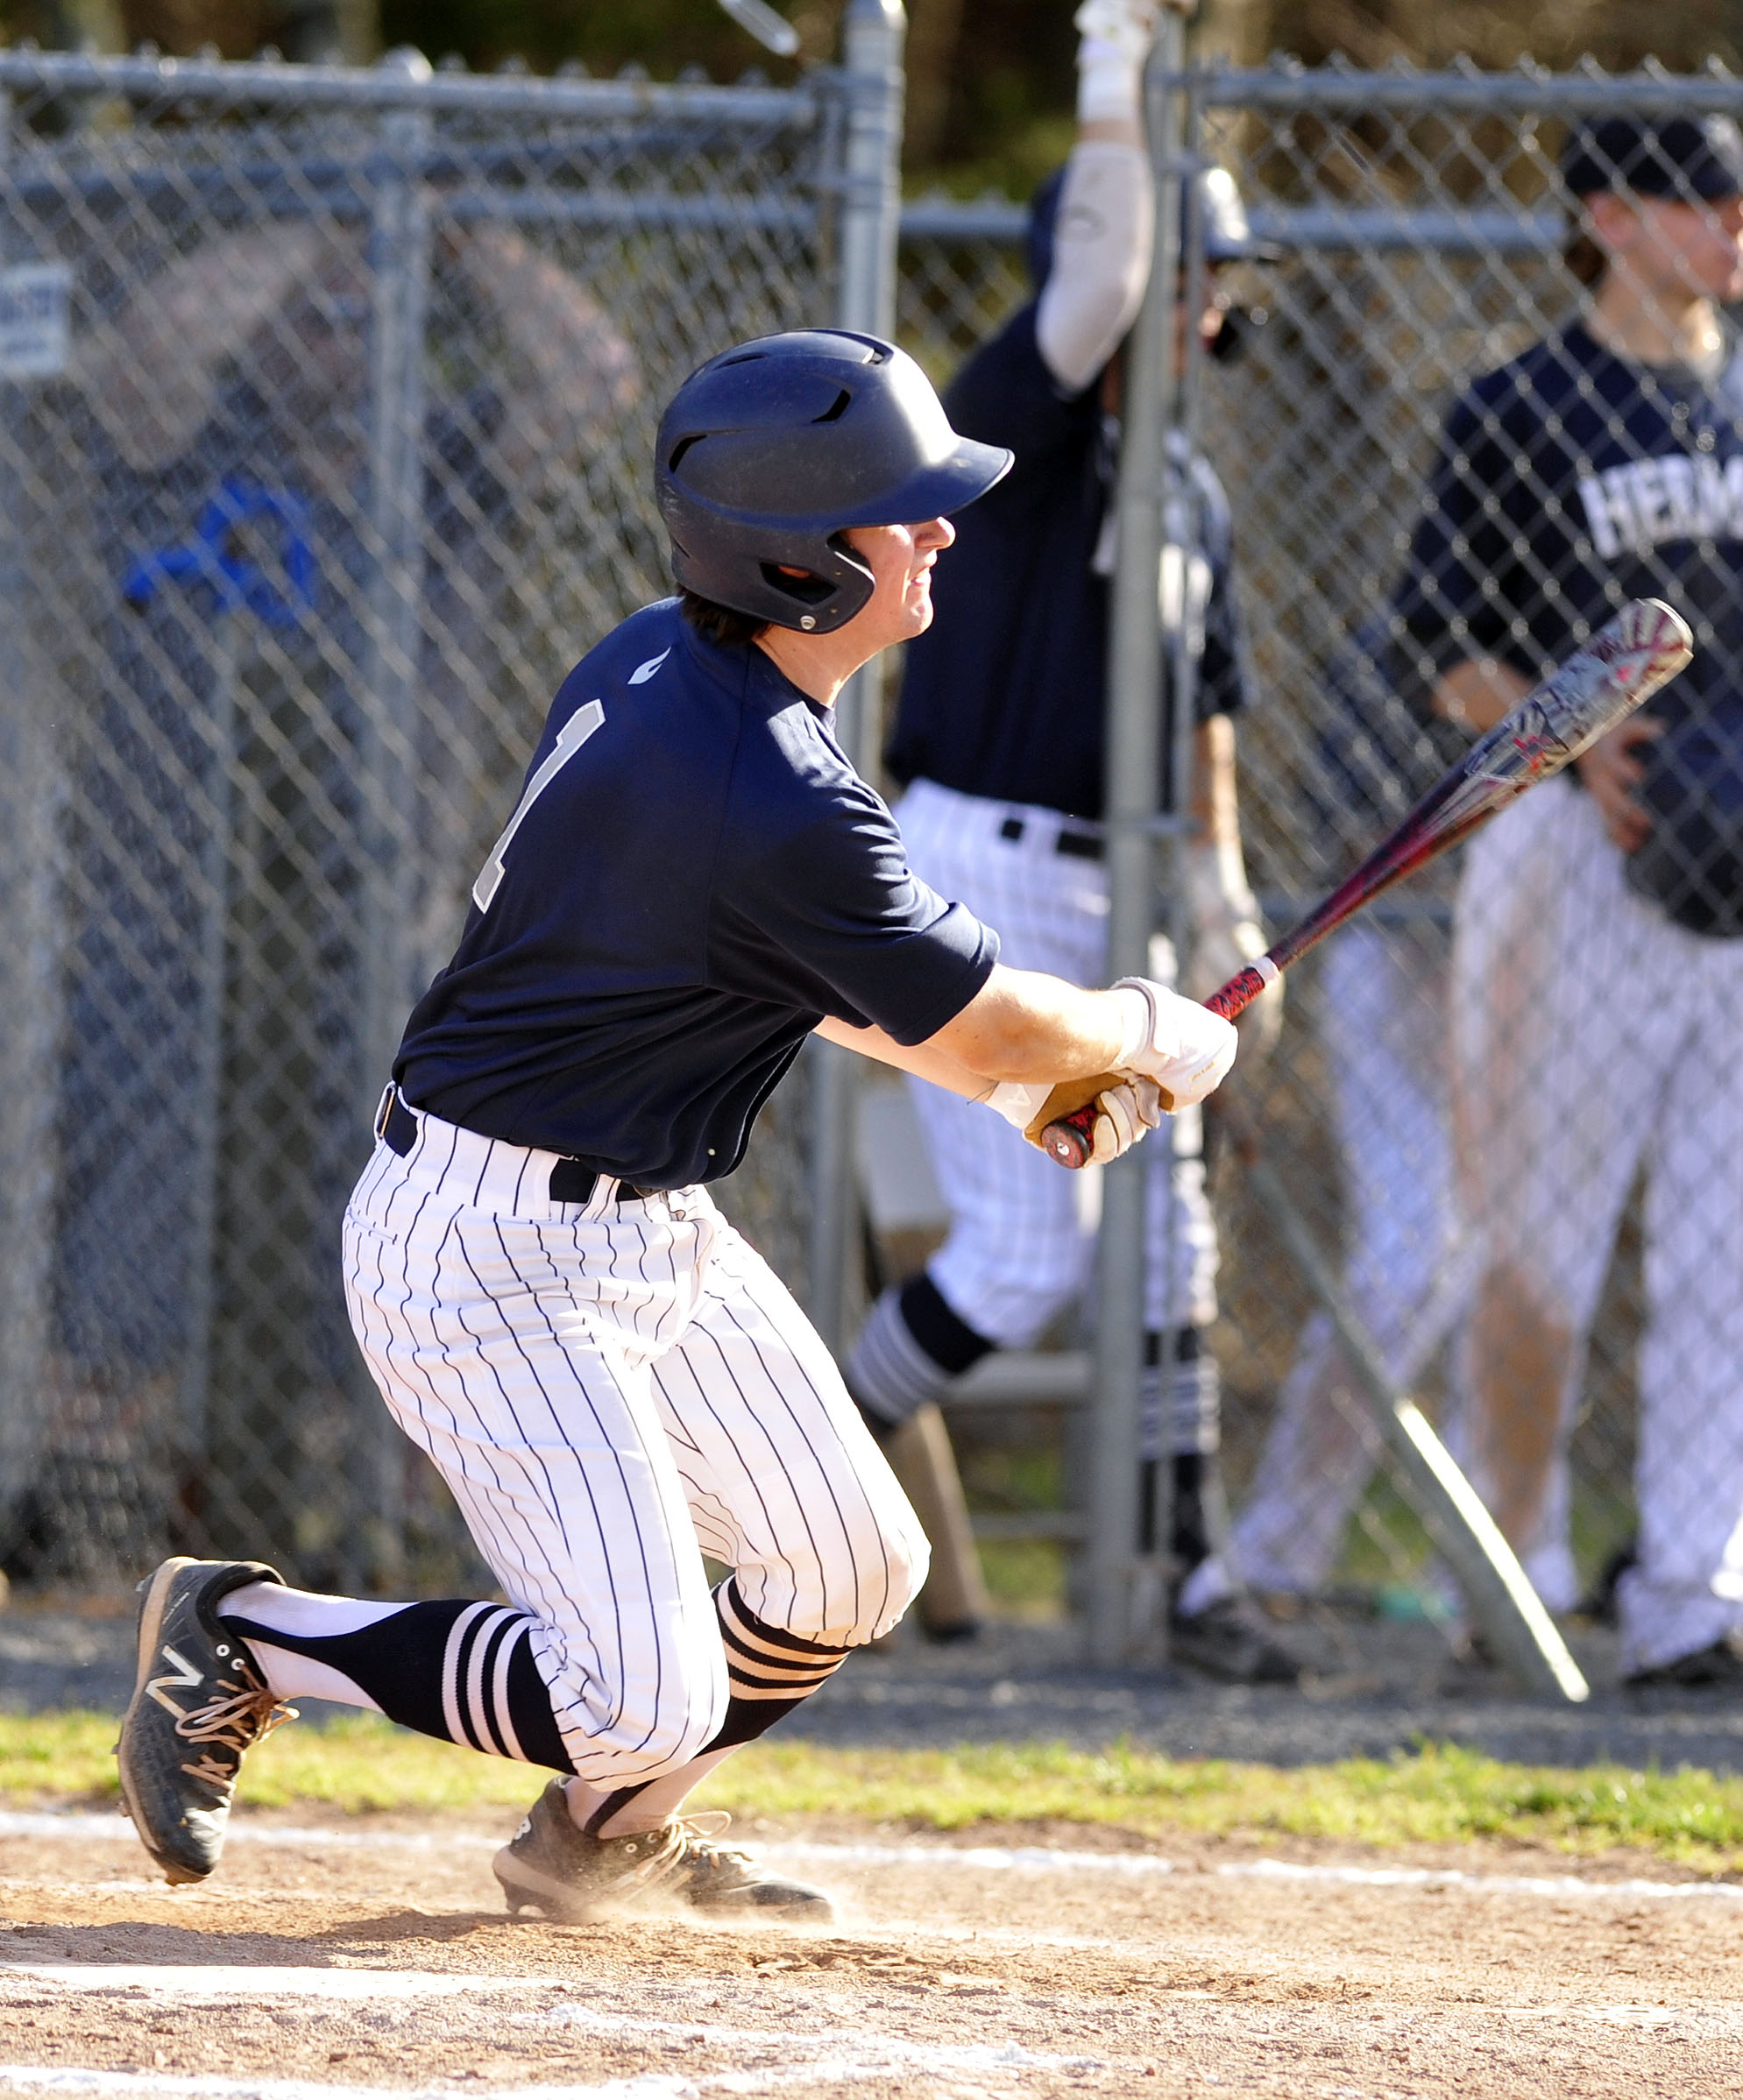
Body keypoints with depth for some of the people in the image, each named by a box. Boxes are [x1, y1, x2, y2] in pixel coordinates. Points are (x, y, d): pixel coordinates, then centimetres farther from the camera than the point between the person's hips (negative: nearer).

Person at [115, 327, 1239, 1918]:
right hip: (500, 1260, -10)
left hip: (651, 1229, 10)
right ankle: (245, 1637, 3)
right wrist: (1155, 1039, 7)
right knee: (646, 1699, -15)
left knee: (850, 1573, 14)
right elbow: (995, 1026, -14)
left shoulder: (657, 661, 1)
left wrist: (1030, 1070, 12)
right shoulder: (774, 803, -28)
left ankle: (609, 1831, 37)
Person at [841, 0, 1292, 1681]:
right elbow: (1093, 292, -28)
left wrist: (1221, 898, 9)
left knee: (1165, 1240, 6)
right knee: (1025, 1255, -10)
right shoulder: (1008, 427, -9)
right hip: (975, 878, -8)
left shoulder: (1188, 495, 15)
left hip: (1109, 896, 8)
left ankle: (1192, 1572, 9)